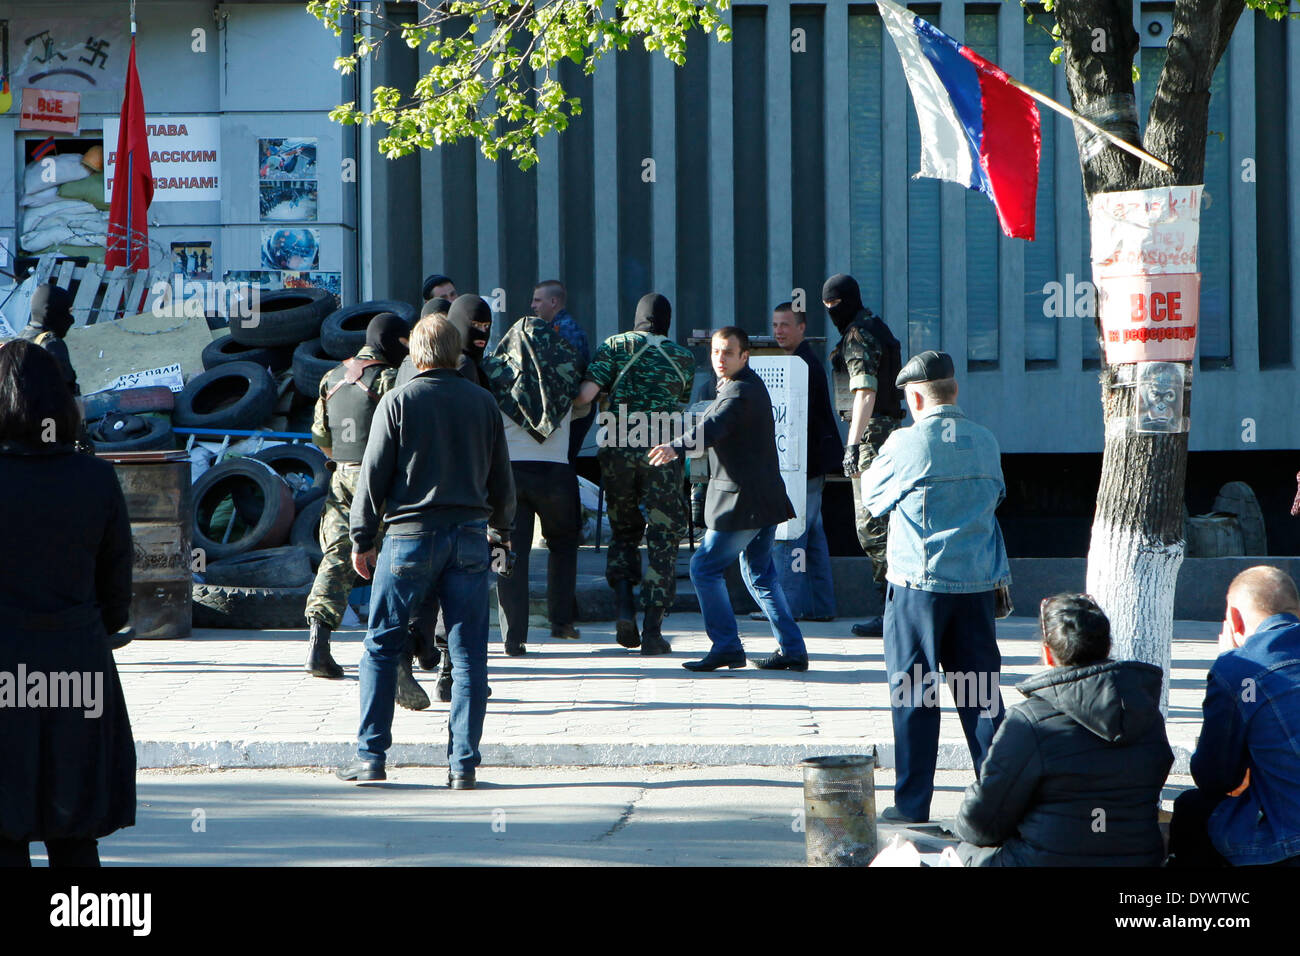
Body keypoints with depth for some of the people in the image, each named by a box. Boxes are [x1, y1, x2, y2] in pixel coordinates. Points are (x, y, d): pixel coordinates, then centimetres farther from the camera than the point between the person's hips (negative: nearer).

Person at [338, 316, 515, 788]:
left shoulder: (397, 401, -3)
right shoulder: (482, 402, 7)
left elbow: (374, 475, -3)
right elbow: (502, 478, 13)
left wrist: (362, 538, 6)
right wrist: (502, 531, 27)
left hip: (410, 535, -2)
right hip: (469, 536, 2)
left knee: (382, 647, 7)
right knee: (469, 655, 4)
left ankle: (371, 755, 6)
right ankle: (463, 764, 1)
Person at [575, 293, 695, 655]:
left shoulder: (616, 345, 5)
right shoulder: (684, 358, 11)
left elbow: (585, 393, -6)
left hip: (617, 449, 1)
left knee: (623, 530, 18)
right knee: (663, 539, 4)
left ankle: (624, 606, -2)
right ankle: (652, 630, -2)